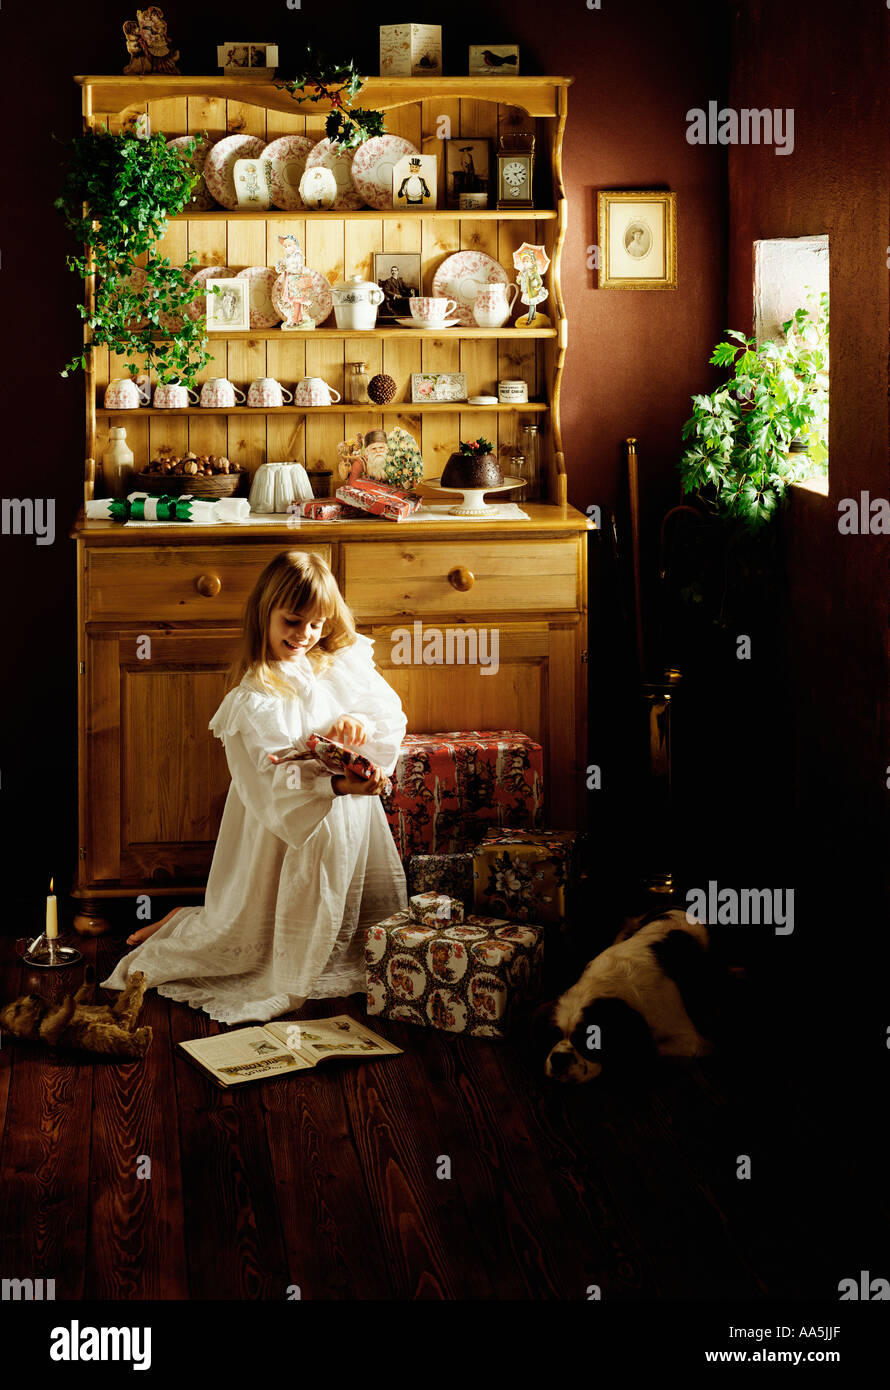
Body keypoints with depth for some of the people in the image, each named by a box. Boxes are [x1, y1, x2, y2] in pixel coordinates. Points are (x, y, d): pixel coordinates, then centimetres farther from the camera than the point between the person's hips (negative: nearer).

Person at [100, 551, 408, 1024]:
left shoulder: (345, 662, 0)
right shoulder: (251, 700, -17)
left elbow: (392, 714, 1)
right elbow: (274, 783, -23)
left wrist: (361, 721, -22)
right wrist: (335, 786, -37)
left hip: (351, 818, 6)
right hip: (284, 830, -6)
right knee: (249, 947, 3)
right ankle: (181, 925, 30)